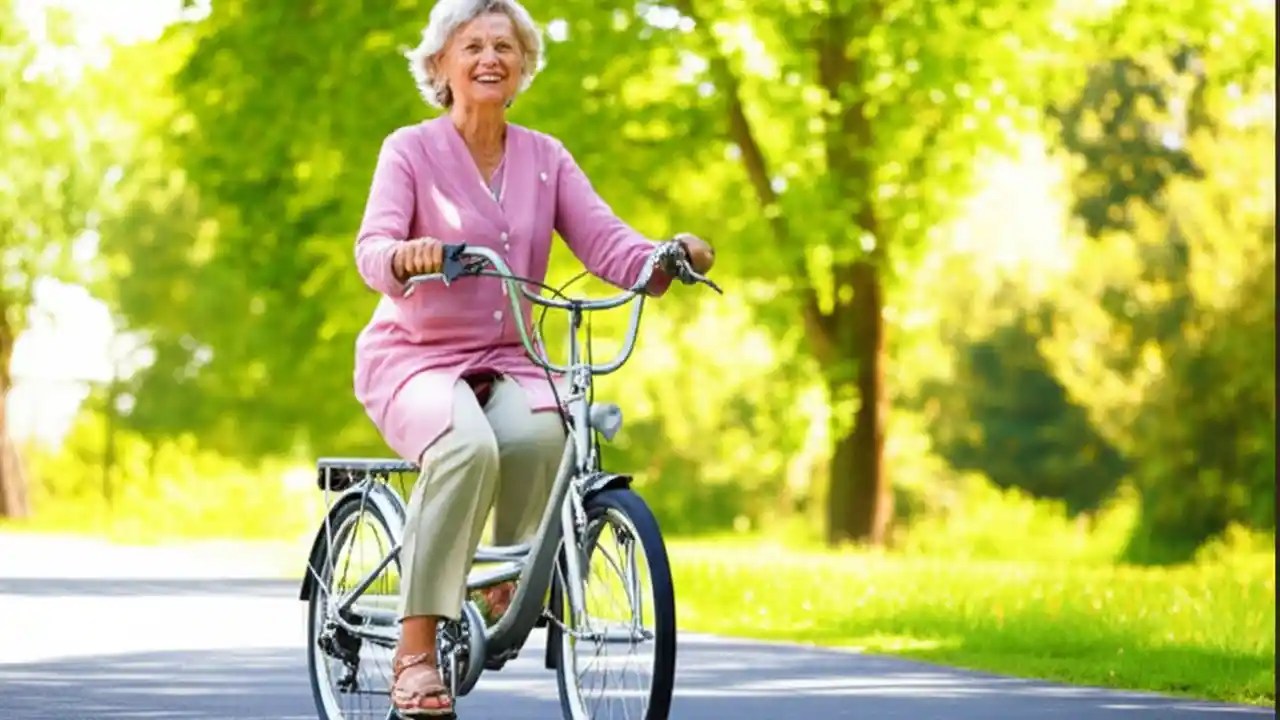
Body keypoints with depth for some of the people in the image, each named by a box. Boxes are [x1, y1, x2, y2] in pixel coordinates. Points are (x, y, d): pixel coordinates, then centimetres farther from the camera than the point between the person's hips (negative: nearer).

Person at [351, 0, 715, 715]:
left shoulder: (545, 158, 7)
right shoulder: (410, 150, -4)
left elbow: (606, 241, -5)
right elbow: (372, 249, -18)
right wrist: (405, 256, -42)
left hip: (508, 362, 3)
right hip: (415, 360, -3)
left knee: (539, 434, -33)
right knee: (468, 444, -35)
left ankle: (516, 588, -9)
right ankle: (416, 652, -31)